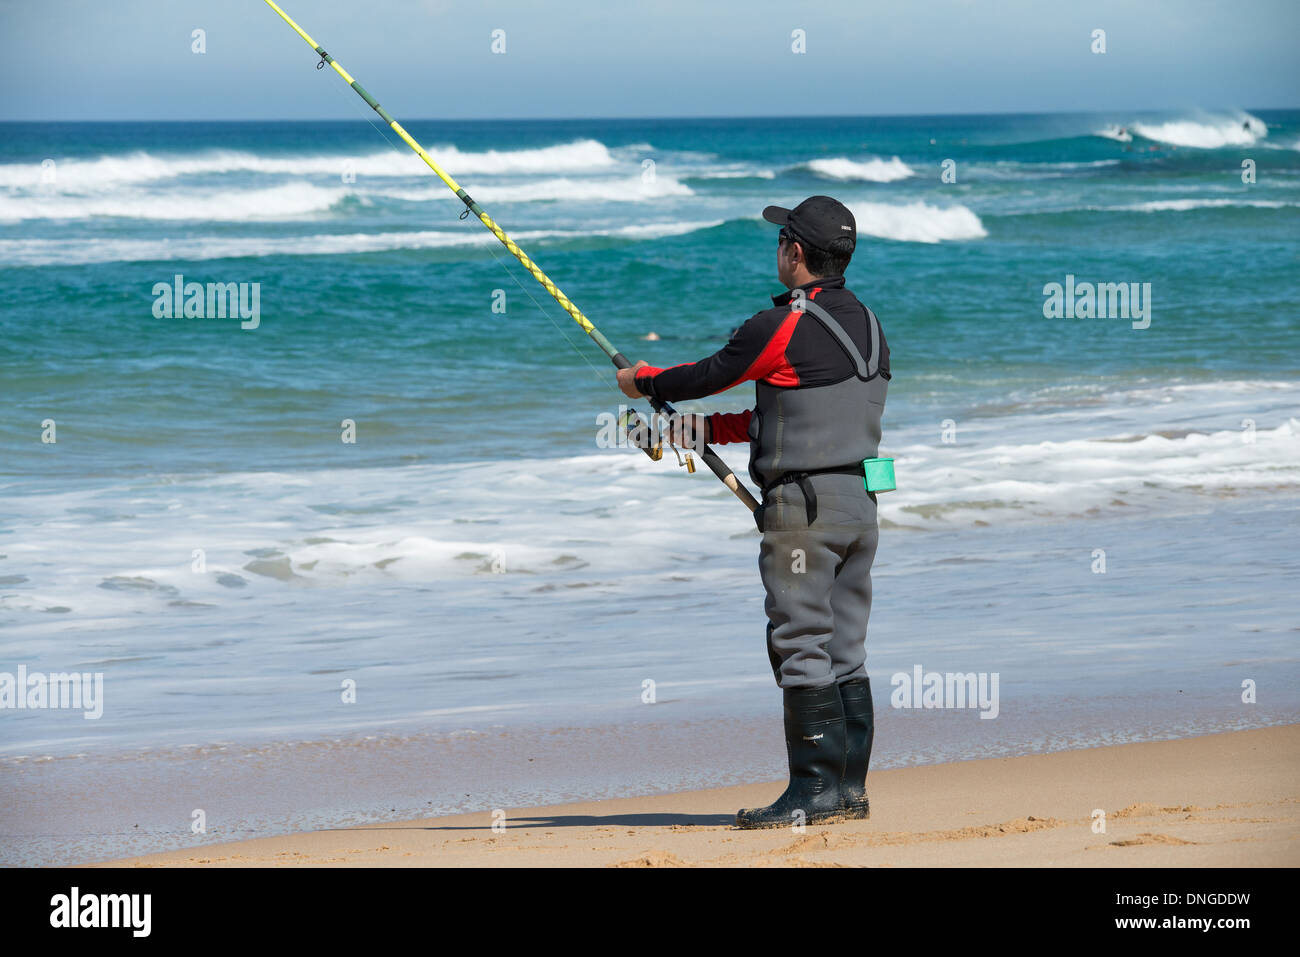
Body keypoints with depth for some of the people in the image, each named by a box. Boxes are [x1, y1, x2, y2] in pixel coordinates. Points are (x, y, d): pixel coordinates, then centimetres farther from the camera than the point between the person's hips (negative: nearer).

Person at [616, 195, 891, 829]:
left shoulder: (782, 327, -14)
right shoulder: (867, 326, 13)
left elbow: (709, 376, -1)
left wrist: (642, 381, 19)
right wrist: (703, 429, 22)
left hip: (802, 507, -8)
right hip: (859, 504, 8)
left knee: (801, 650, -6)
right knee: (845, 653, 10)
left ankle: (815, 790, -8)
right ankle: (849, 789, 11)